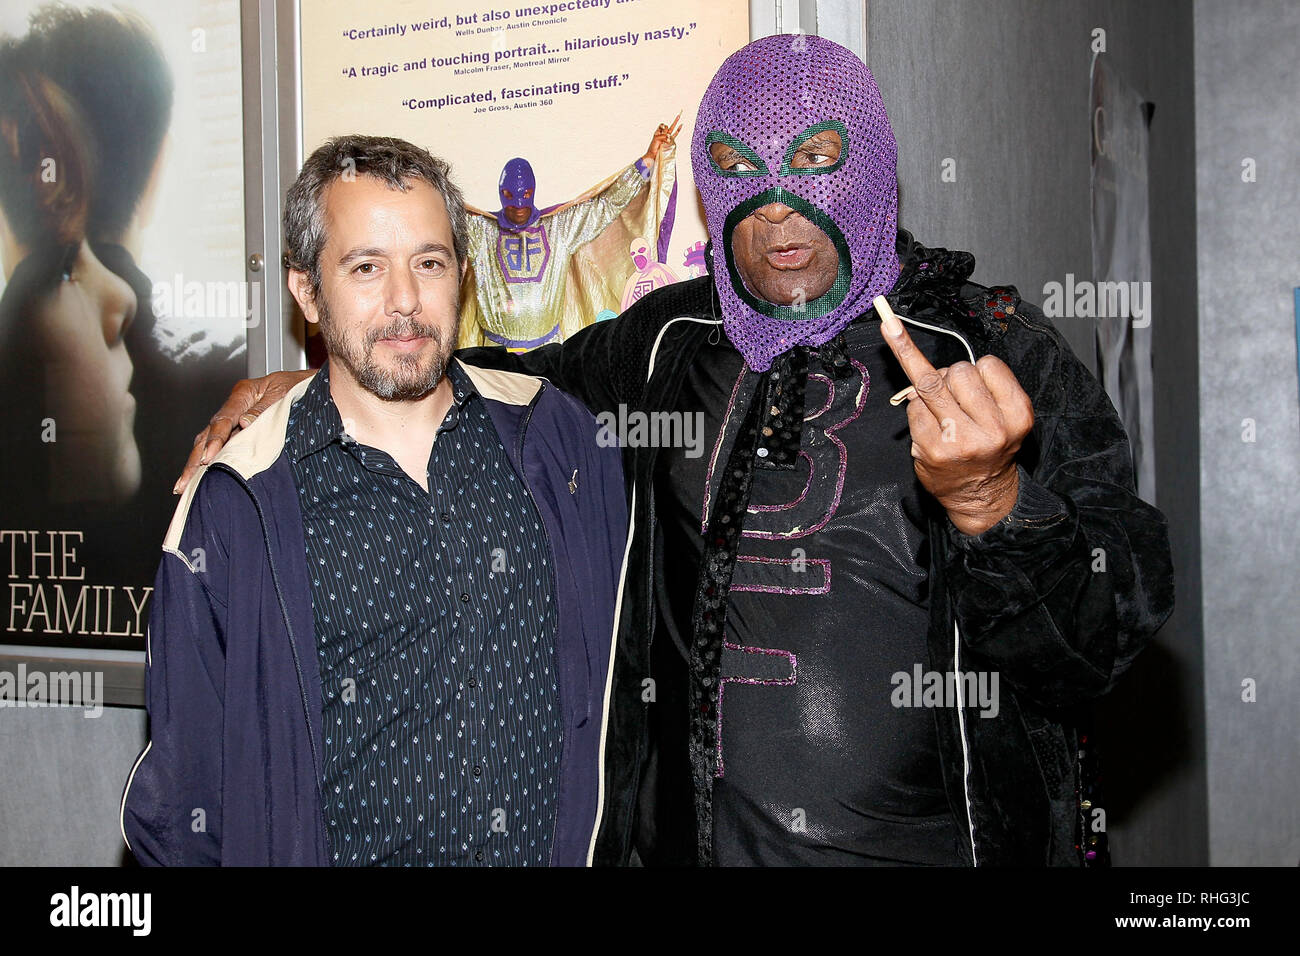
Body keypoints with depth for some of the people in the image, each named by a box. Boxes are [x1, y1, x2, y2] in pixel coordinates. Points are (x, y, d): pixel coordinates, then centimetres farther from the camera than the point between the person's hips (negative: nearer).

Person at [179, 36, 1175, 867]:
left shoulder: (997, 350, -8)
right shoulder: (669, 345, 3)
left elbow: (1102, 644, -14)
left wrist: (988, 502, -33)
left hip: (941, 840, -3)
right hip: (692, 837, 4)